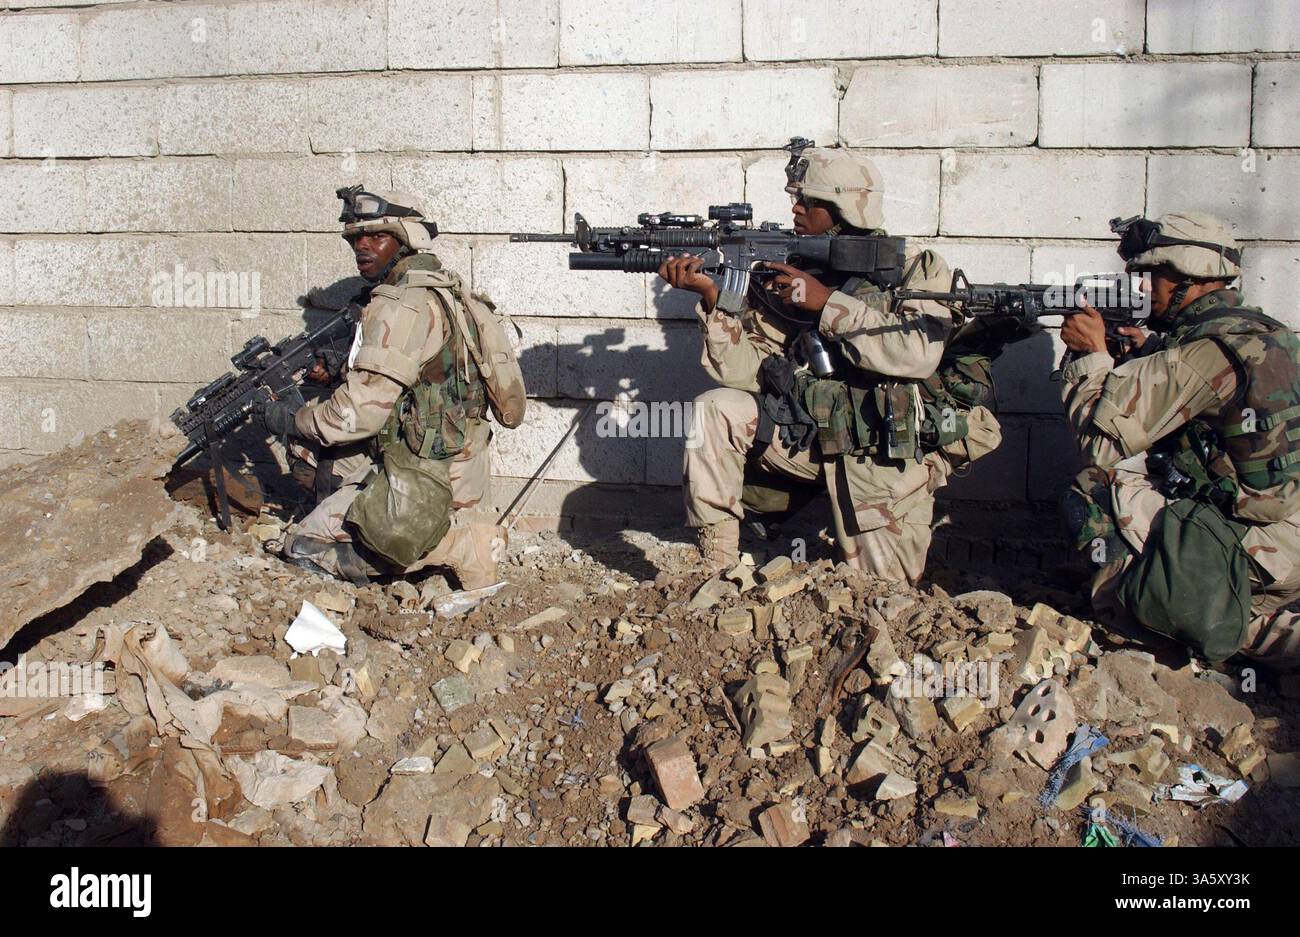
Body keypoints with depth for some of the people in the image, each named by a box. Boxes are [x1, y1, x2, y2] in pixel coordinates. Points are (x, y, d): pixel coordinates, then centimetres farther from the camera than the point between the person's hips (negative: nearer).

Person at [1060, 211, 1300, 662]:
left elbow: (1104, 440, -15)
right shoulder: (1259, 331, 11)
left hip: (1259, 553, -9)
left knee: (1099, 487, -8)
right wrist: (1150, 351, 12)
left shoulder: (1208, 349, -17)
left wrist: (1093, 354, -1)